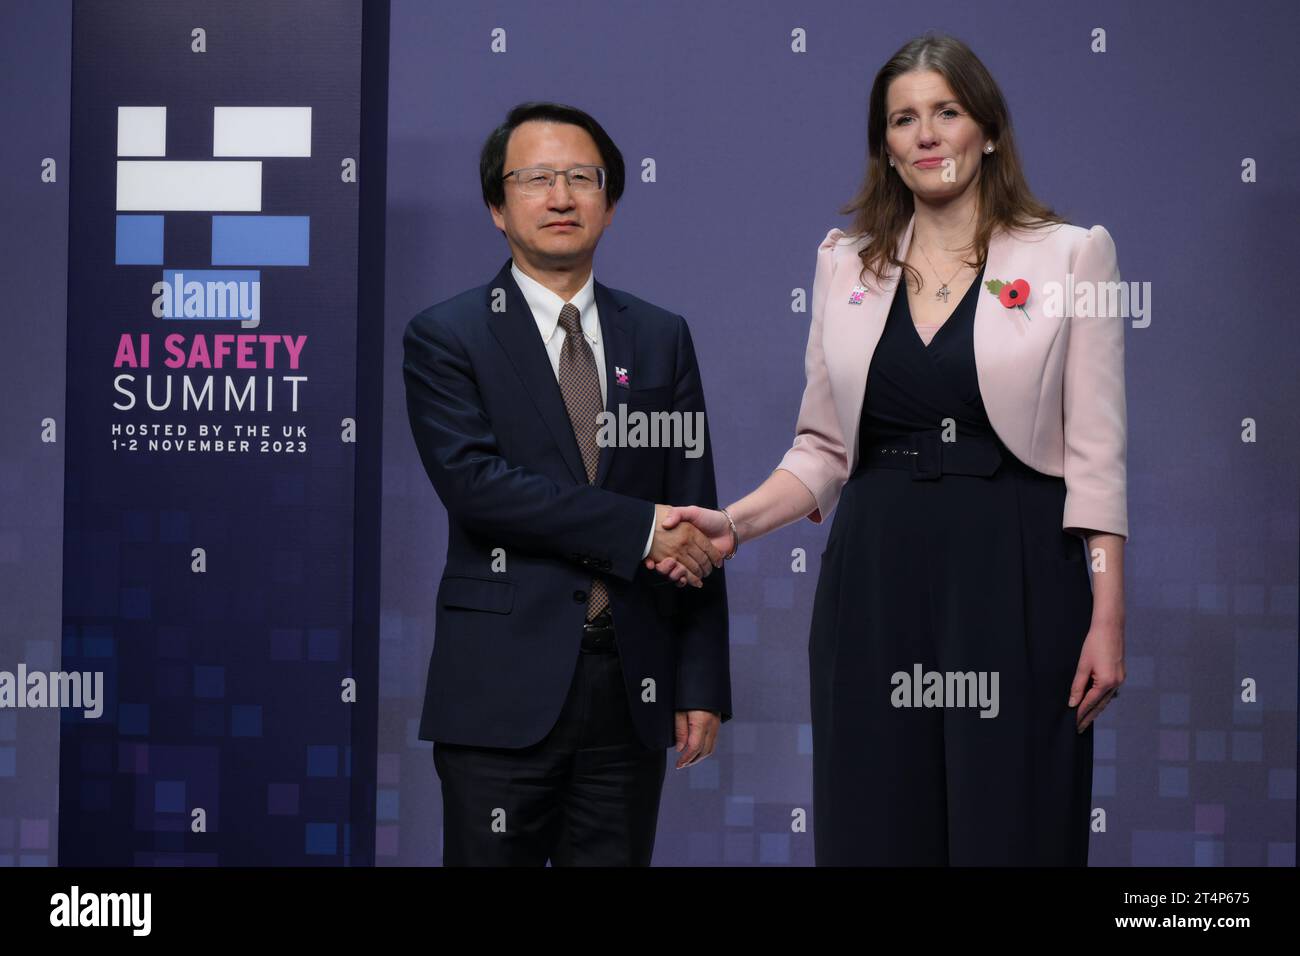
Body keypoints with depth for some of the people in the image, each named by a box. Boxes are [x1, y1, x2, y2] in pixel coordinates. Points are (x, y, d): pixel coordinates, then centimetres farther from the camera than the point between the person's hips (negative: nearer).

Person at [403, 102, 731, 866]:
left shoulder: (661, 338, 11)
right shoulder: (447, 338, 1)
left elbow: (695, 524, 8)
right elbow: (474, 481, -14)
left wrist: (702, 686, 2)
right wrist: (638, 531, -15)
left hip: (630, 687, 3)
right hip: (506, 685, -3)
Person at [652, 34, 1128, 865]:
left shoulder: (1069, 254, 2)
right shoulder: (847, 265, 11)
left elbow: (1095, 456, -2)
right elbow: (824, 451, 13)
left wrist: (1107, 618, -7)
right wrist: (736, 523, -3)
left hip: (1013, 578, -3)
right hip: (876, 577, 3)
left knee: (1012, 831, -2)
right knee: (876, 828, 4)